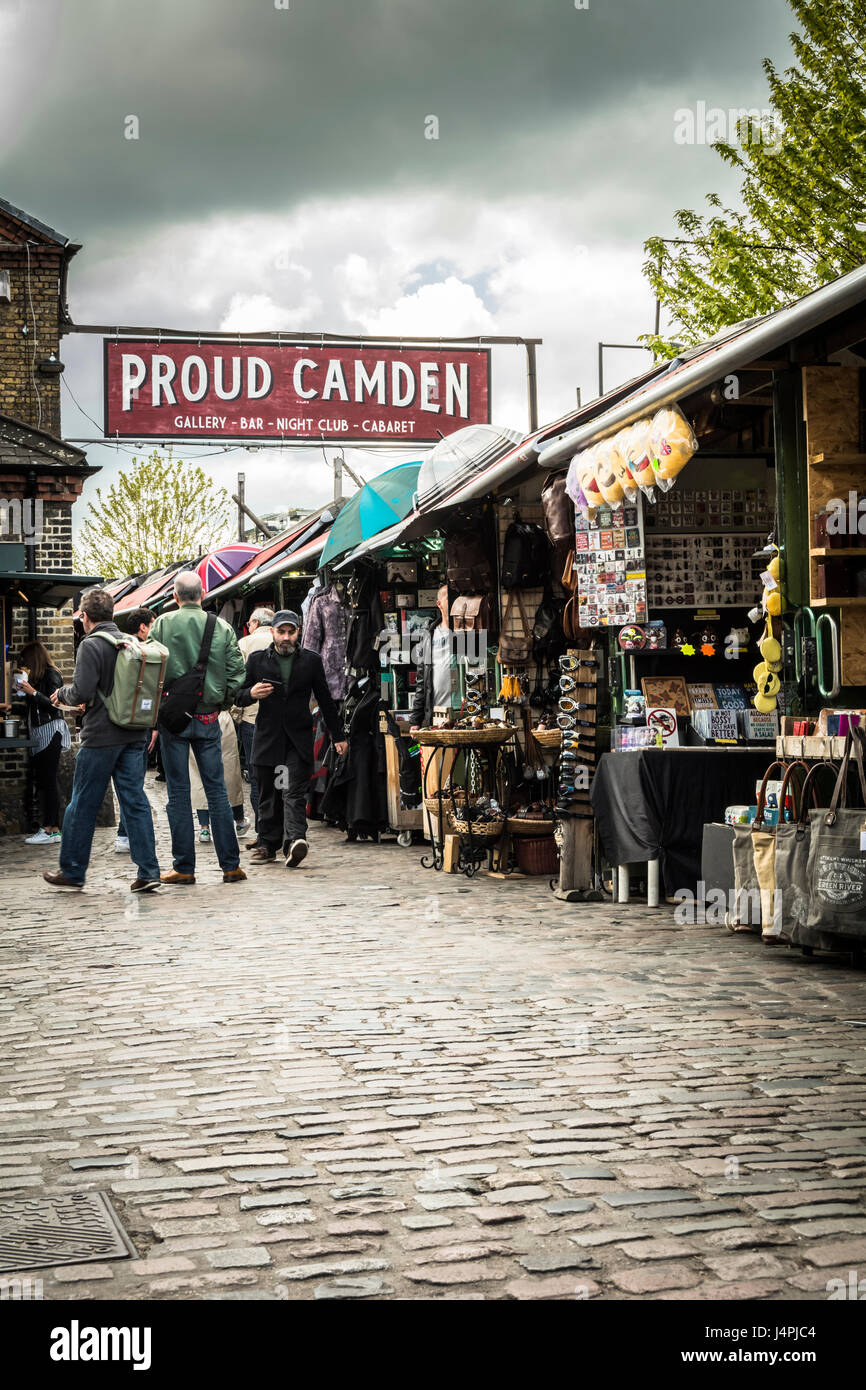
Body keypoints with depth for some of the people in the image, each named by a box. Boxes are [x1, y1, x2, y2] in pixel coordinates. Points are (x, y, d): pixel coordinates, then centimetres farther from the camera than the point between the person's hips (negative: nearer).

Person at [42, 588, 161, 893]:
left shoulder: (90, 646, -11)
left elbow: (81, 692, -19)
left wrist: (62, 693, 4)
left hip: (100, 736, -6)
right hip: (133, 735, 6)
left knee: (83, 804, 6)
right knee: (135, 802, 5)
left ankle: (72, 871, 16)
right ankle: (148, 871, 0)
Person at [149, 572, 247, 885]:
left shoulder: (162, 624, -5)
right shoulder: (221, 627, 0)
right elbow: (237, 673, -1)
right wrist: (221, 703, 12)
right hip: (208, 718, 2)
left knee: (178, 793, 4)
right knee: (217, 790, 6)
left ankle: (184, 867, 6)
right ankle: (230, 865, 7)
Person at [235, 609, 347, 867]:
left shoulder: (311, 661, 8)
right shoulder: (256, 660, 8)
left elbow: (325, 700, 14)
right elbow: (238, 698, 11)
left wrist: (338, 736, 15)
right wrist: (251, 694, -13)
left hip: (299, 739, -2)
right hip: (267, 737, 2)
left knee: (294, 793, -14)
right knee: (268, 795, 7)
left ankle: (294, 842, -26)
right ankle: (268, 844, 17)